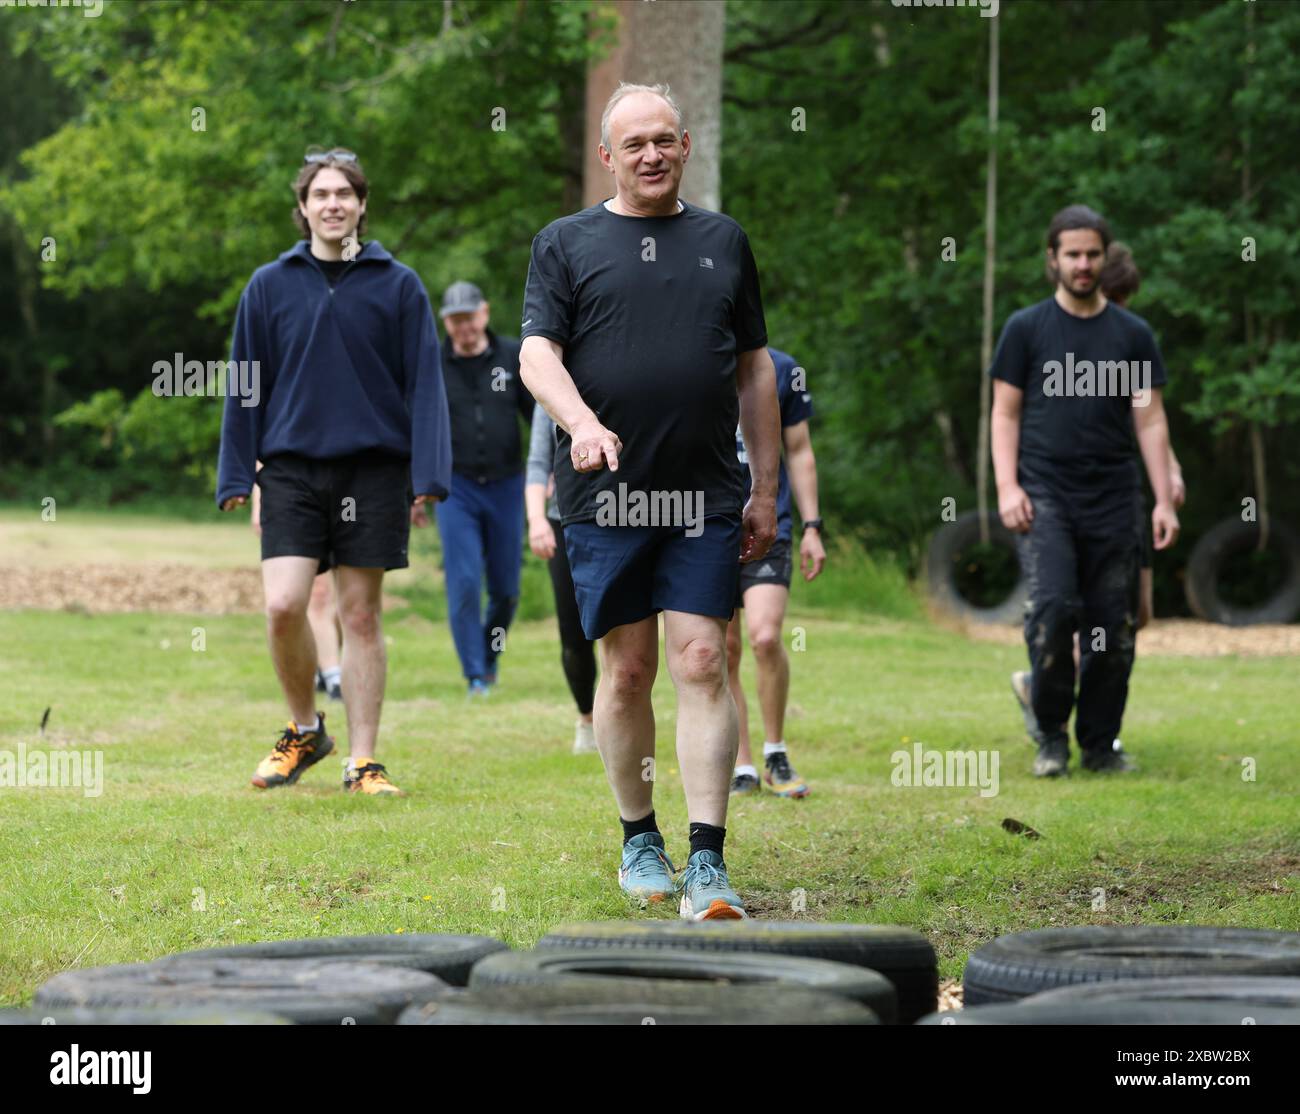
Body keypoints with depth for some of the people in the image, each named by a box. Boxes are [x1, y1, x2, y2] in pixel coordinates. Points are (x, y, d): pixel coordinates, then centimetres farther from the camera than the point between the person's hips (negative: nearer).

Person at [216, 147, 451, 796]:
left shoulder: (398, 286, 4)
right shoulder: (269, 286, 7)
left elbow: (423, 384, 3)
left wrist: (427, 475, -5)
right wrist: (235, 478, 4)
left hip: (373, 470, -1)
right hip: (291, 468, 1)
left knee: (361, 616, 2)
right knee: (283, 605, -11)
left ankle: (362, 761, 9)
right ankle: (303, 730, 13)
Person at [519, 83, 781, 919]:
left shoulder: (723, 241, 15)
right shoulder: (567, 243, 8)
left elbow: (754, 370, 17)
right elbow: (538, 352, -3)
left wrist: (767, 490, 12)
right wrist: (582, 422, -23)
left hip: (706, 499, 1)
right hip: (605, 495, -1)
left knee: (704, 665, -7)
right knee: (627, 670, 4)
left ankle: (708, 862, -9)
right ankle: (639, 840, 21)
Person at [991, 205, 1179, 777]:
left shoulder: (1132, 334, 10)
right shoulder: (1026, 328, 6)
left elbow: (1150, 420, 9)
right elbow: (1006, 412, 6)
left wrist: (1164, 499, 2)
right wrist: (1007, 487, -7)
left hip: (1114, 499, 2)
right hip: (1045, 495, -2)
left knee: (1114, 626, 0)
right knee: (1052, 606, -19)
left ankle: (1100, 744, 13)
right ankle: (1050, 734, -4)